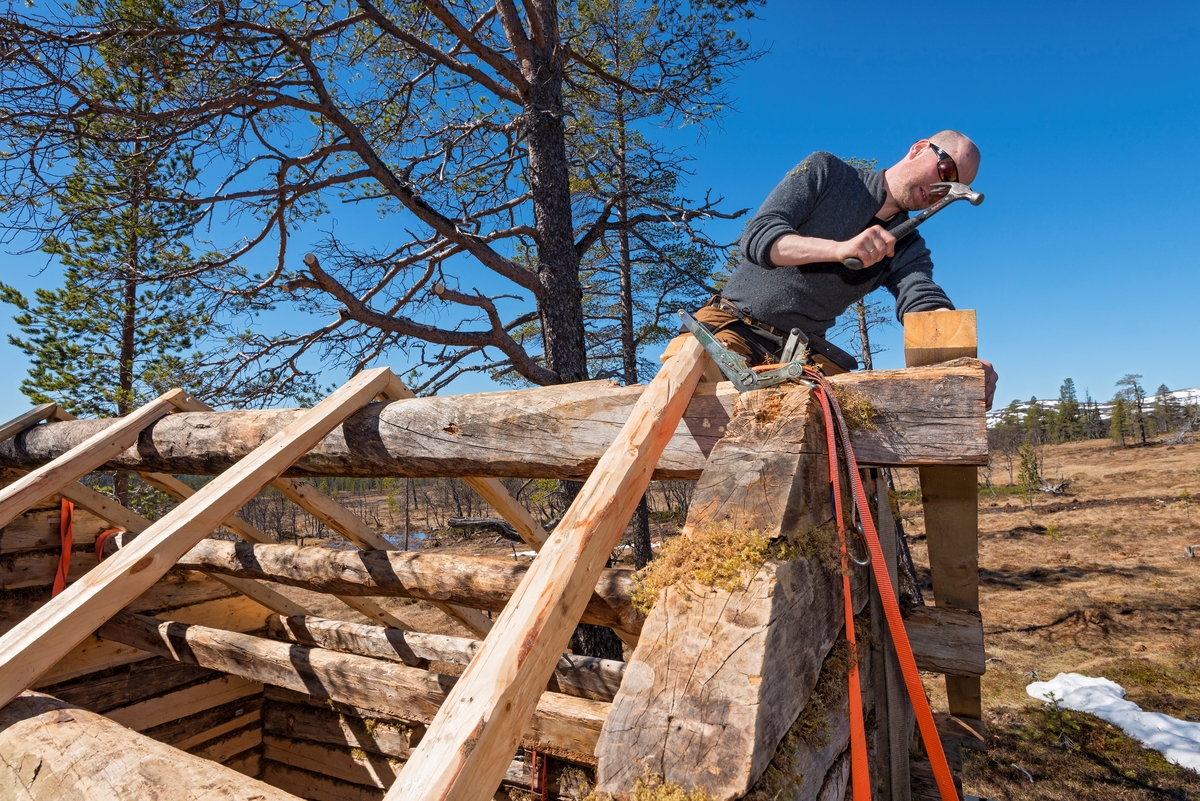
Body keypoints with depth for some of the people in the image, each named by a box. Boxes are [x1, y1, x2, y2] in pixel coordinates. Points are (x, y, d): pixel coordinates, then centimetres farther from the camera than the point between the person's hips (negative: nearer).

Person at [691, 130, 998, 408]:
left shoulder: (909, 248, 9)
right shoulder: (824, 170, 1)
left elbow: (924, 304, -11)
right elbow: (757, 237, -13)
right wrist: (840, 249, -30)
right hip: (731, 324, -3)